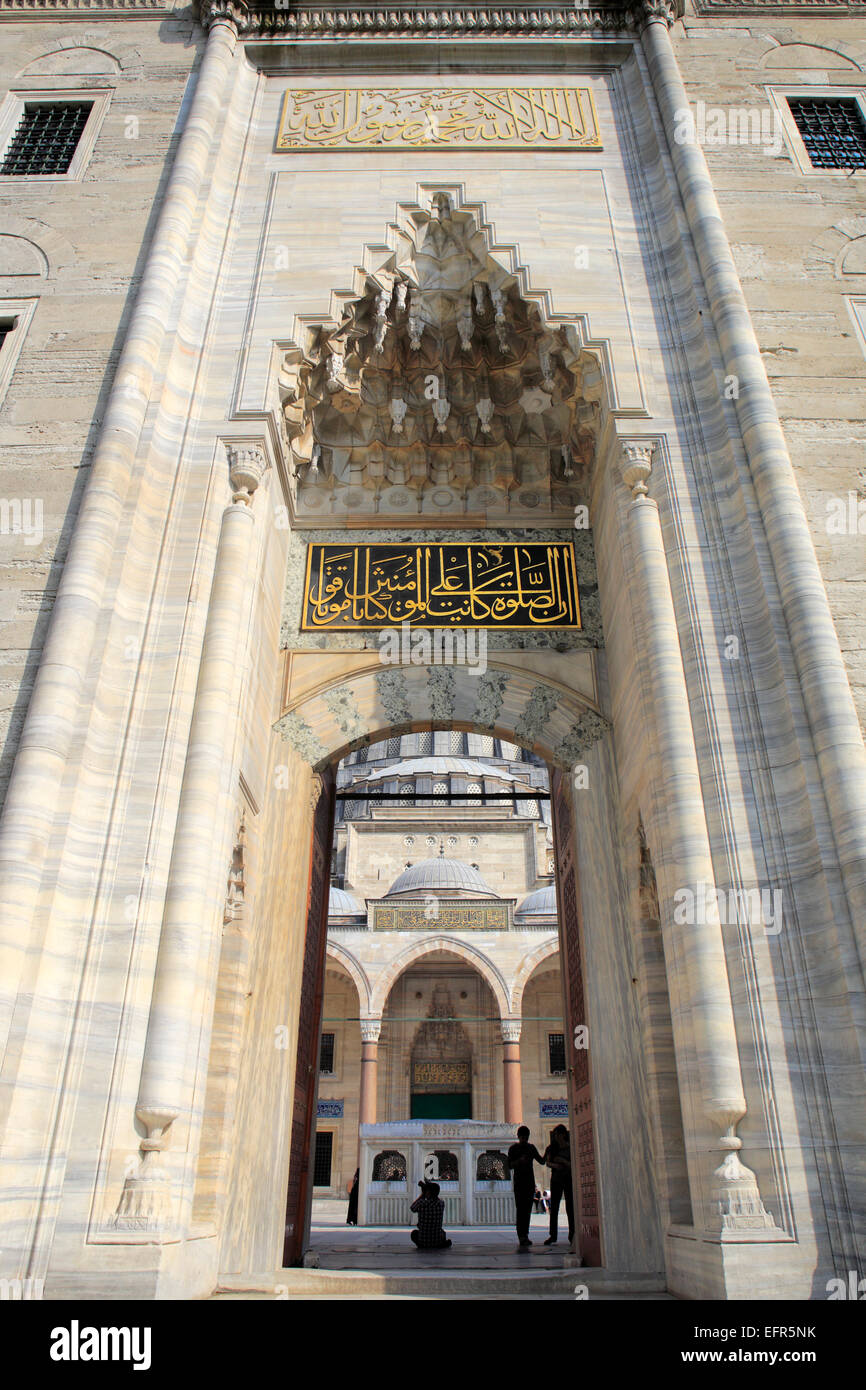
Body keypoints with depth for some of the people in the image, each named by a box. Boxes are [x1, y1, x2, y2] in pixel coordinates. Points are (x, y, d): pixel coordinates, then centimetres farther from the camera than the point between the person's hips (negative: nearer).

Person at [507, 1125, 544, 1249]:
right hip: (518, 1183, -4)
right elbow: (510, 1165, -6)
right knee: (520, 1209, -11)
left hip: (530, 1182, 4)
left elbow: (541, 1161, 15)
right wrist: (519, 1161, -23)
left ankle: (525, 1235, 11)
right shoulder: (513, 1148, 1)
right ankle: (521, 1237, -13)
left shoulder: (531, 1147, 14)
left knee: (527, 1210, 4)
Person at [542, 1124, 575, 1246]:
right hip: (556, 1179, 2)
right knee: (553, 1207, -1)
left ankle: (572, 1235, 6)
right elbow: (547, 1162, -2)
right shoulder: (552, 1148, 5)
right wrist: (555, 1165, -22)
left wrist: (564, 1161, -22)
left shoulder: (570, 1147, -2)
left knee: (570, 1207, -3)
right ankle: (553, 1235, 4)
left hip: (569, 1179, -2)